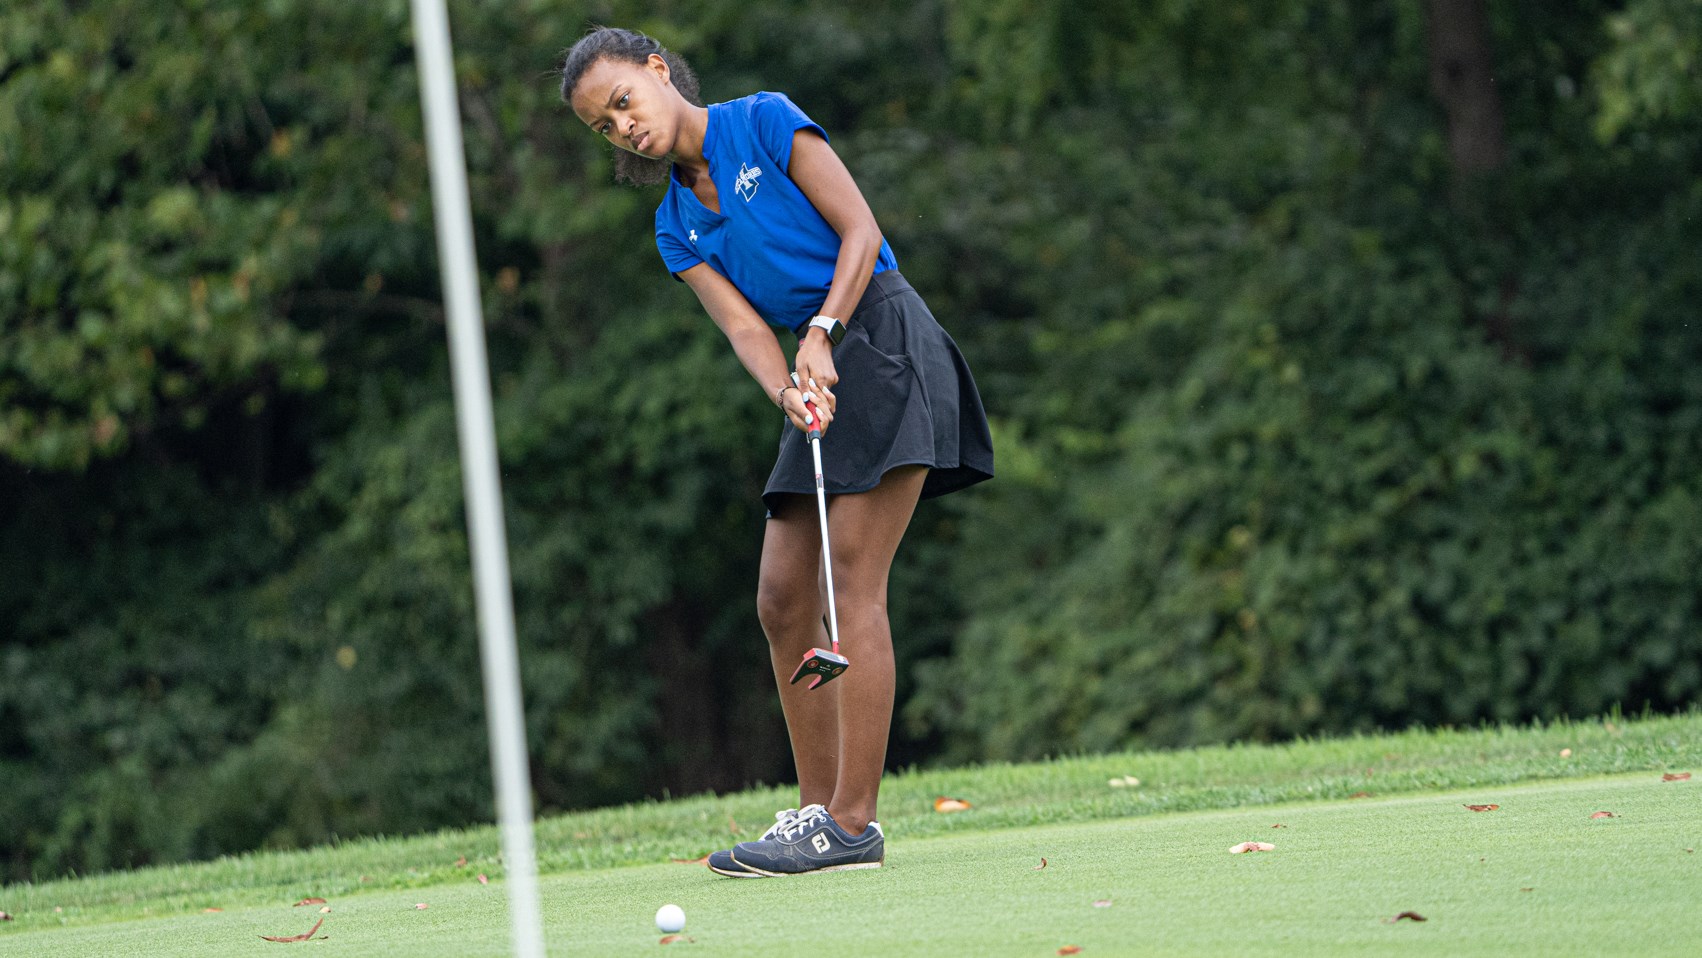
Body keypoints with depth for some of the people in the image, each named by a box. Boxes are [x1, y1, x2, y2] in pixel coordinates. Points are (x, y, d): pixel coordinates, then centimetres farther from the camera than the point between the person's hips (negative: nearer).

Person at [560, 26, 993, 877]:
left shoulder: (765, 122, -3)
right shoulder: (678, 229, 14)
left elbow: (860, 230, -8)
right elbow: (746, 328, 0)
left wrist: (821, 334, -18)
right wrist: (790, 392, -20)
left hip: (883, 339, -7)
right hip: (818, 376, 7)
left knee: (853, 581, -13)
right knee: (783, 599, 2)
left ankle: (853, 822, -16)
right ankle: (819, 810, 7)